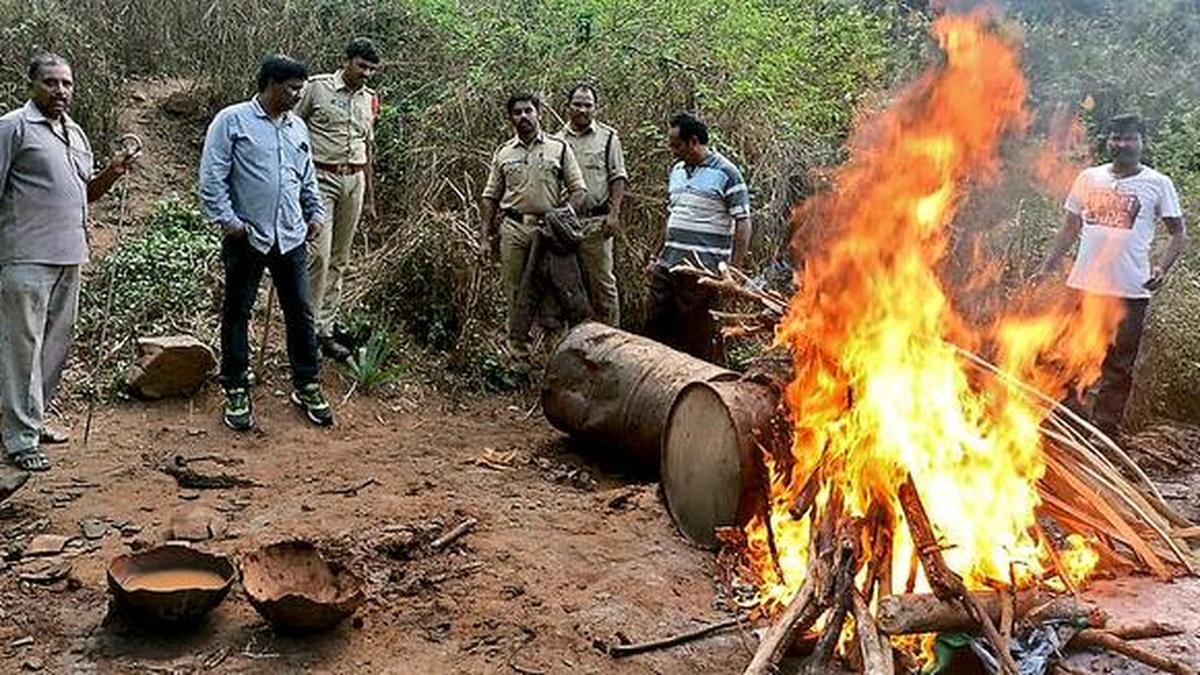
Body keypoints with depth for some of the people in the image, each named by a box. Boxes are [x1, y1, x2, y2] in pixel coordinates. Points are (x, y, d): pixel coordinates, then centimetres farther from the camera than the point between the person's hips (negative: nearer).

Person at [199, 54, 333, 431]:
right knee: (237, 314, 6)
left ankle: (306, 386, 20)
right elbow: (212, 177, -9)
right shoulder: (232, 121, -4)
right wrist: (227, 219, -14)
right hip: (247, 238, -5)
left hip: (291, 238, 5)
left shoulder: (297, 127, 14)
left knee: (300, 313, 8)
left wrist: (316, 213, 11)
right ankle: (236, 392, 17)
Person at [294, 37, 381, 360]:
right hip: (321, 177, -5)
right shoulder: (317, 87, -3)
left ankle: (326, 328, 14)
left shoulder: (370, 100, 13)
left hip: (354, 182, 5)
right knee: (318, 254, -13)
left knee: (339, 260, 7)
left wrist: (369, 198, 19)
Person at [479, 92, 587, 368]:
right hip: (513, 229, 2)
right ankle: (518, 354, 11)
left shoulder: (559, 148, 6)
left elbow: (578, 190, 3)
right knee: (515, 294, 4)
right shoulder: (503, 154, 13)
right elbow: (490, 198, 13)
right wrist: (485, 236, 5)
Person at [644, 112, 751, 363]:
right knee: (656, 328, 10)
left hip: (704, 270, -7)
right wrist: (659, 258, 18)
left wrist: (734, 270, -13)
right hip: (669, 265, 7)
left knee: (702, 336, -1)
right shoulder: (676, 171, 15)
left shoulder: (726, 173, -7)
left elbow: (743, 223, -8)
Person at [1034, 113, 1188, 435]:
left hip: (1130, 291, -3)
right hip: (1082, 285, 3)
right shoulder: (1089, 178, 8)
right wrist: (1046, 268, 8)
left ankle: (1103, 433, 13)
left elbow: (1179, 234, 2)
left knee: (1118, 367, 4)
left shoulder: (1158, 184, 0)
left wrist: (1162, 267, -15)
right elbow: (1070, 228, 14)